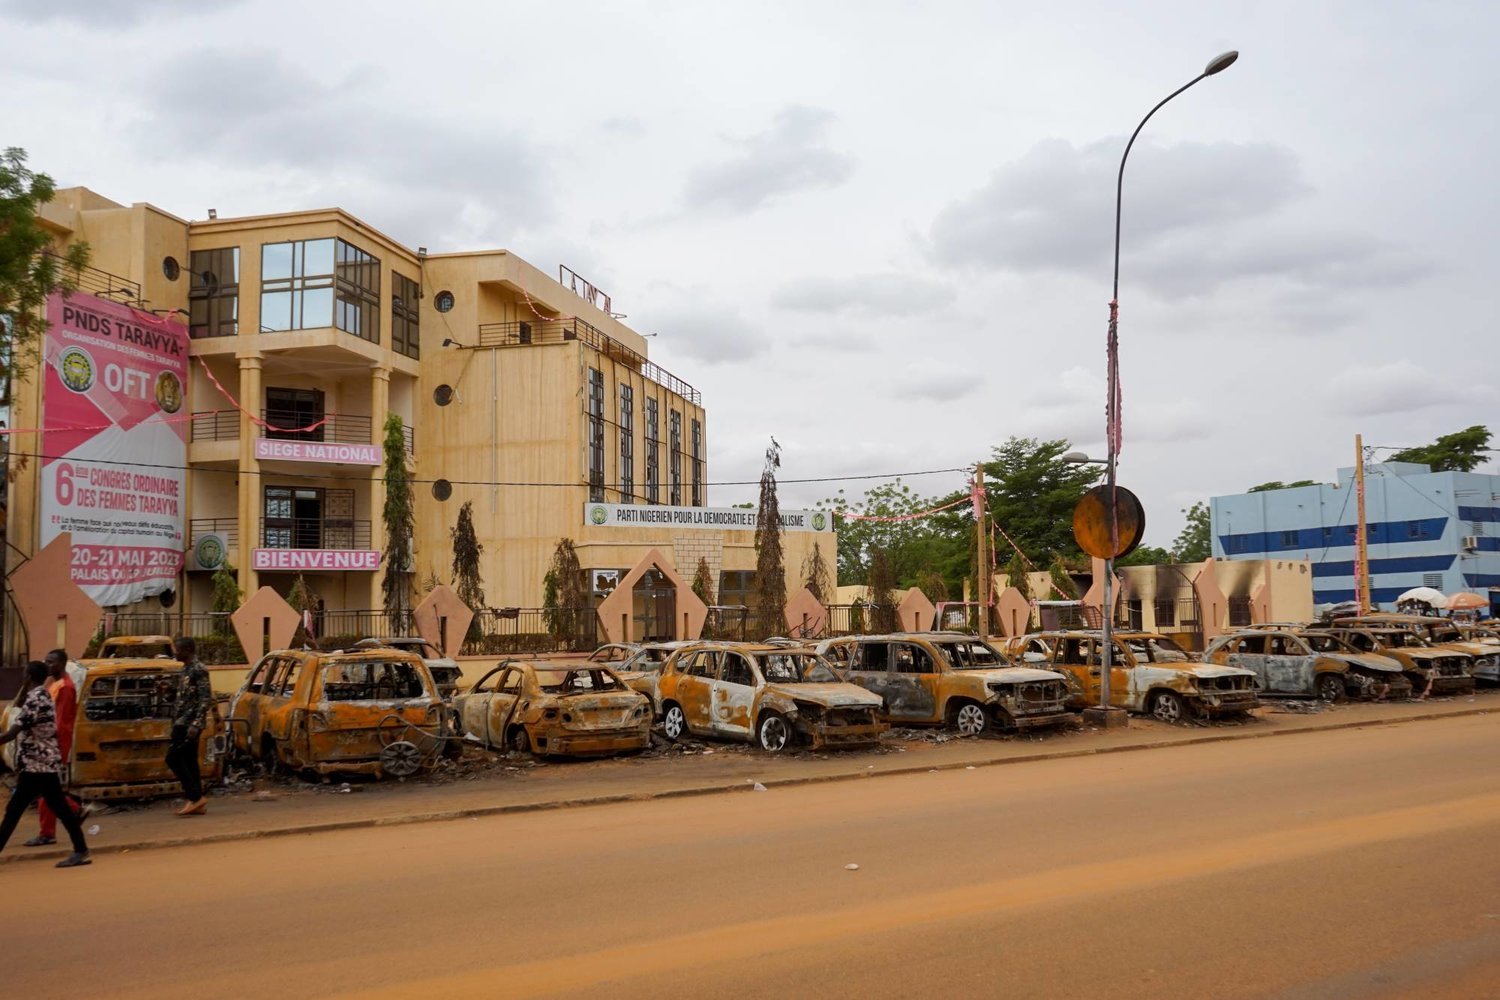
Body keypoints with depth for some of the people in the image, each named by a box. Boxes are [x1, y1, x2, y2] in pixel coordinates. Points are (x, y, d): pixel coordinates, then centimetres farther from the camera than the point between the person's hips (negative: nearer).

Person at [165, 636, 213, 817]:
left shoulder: (198, 670, -13)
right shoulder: (186, 669, 15)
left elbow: (206, 699, -19)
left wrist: (196, 724, -24)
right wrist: (176, 720, 18)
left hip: (189, 724, -9)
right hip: (183, 723, 9)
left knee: (173, 758, -10)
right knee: (188, 762, 8)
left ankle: (196, 797, -8)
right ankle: (196, 802, 10)